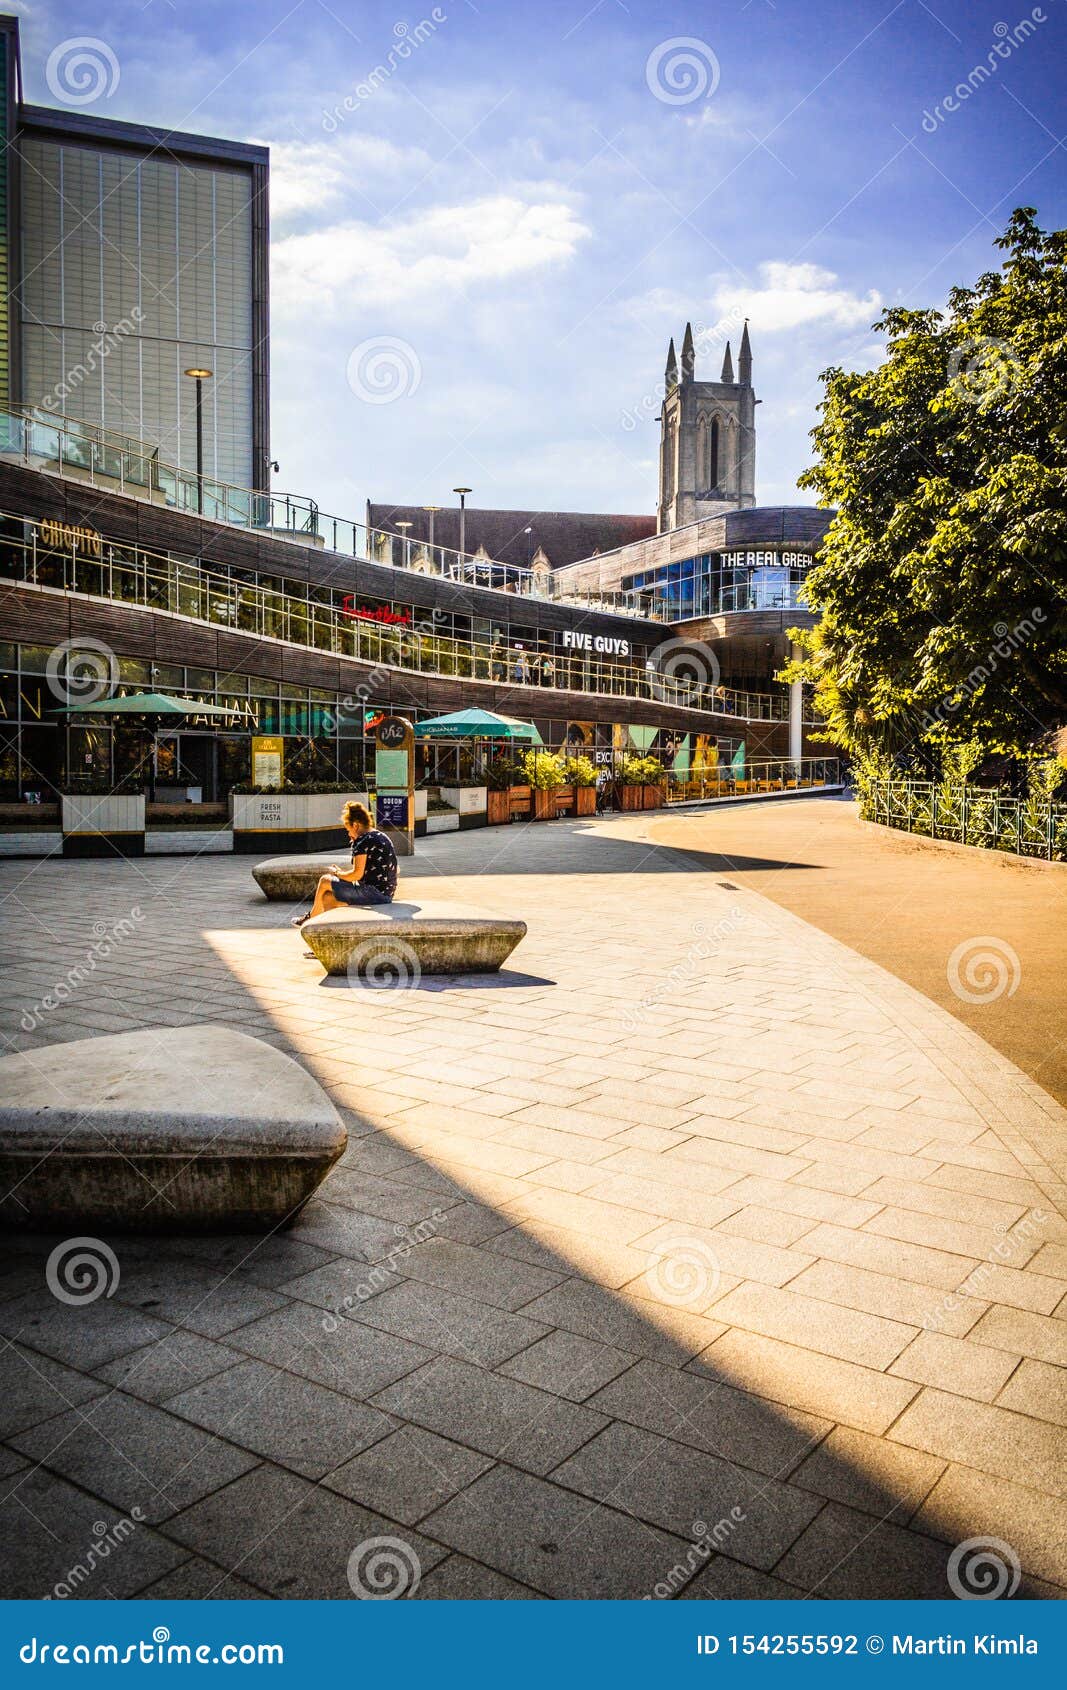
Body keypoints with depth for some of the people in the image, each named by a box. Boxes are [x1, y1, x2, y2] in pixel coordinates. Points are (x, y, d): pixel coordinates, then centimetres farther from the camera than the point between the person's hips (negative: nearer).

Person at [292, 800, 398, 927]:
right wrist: (342, 872, 18)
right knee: (327, 898, 17)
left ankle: (310, 919, 25)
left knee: (325, 881, 6)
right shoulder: (382, 837, 17)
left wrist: (337, 873, 1)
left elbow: (357, 874, -17)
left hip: (373, 892, -9)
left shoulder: (362, 841, -13)